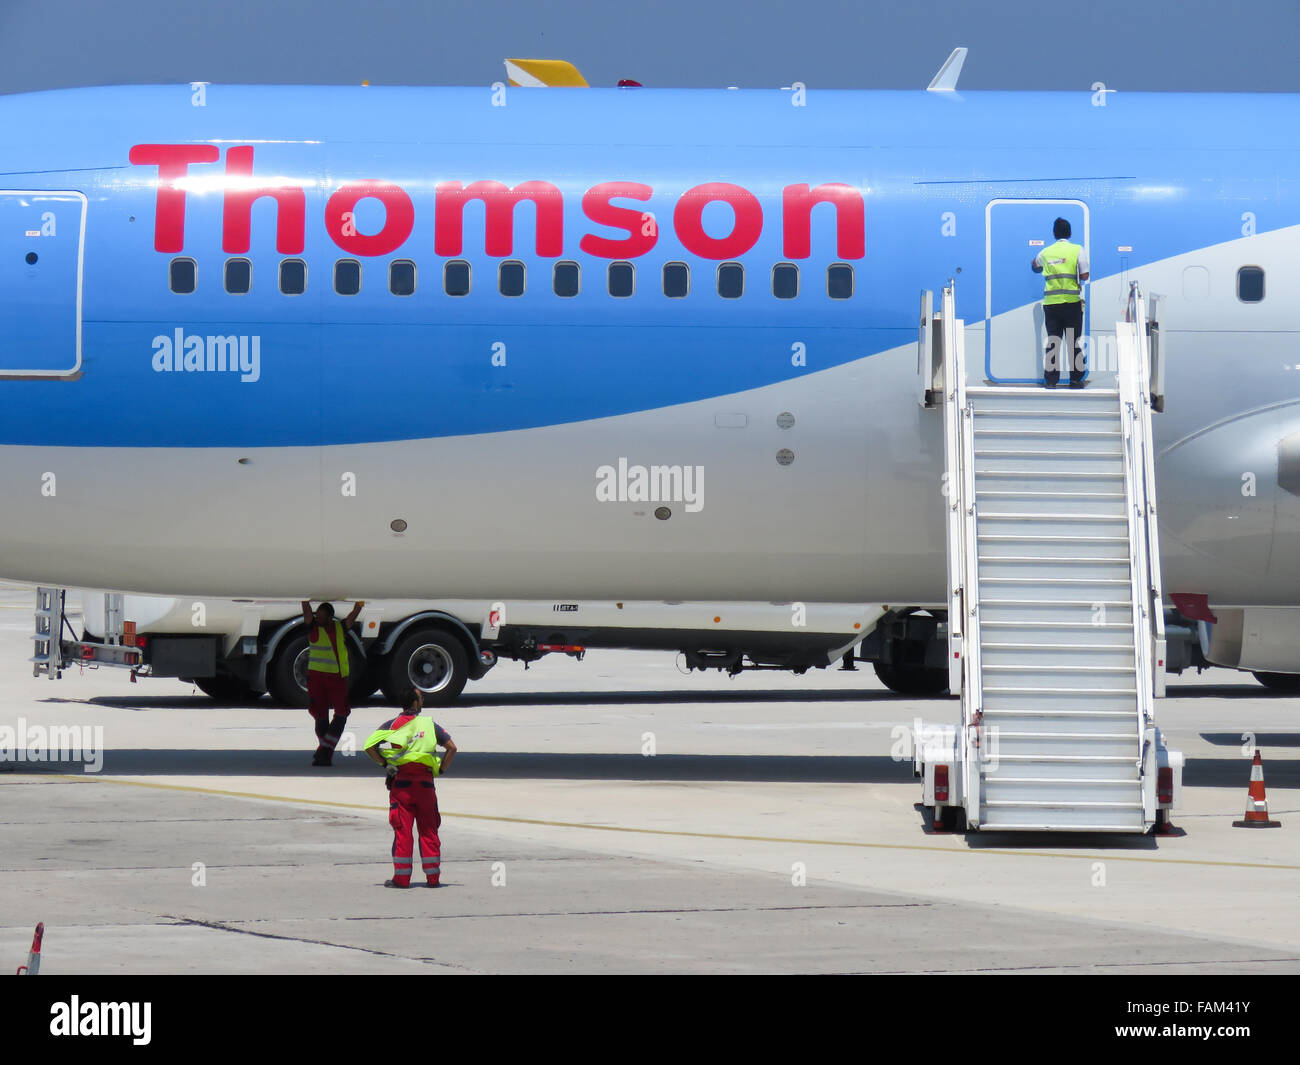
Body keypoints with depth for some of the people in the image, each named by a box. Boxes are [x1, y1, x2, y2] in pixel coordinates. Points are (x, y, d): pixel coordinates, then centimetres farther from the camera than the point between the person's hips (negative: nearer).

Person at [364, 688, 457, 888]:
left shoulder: (391, 725, 4)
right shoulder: (430, 724, 5)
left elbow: (369, 746, -8)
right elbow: (452, 747, -1)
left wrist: (385, 764, 0)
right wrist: (441, 769, 7)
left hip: (400, 782, 0)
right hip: (425, 782, 0)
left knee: (402, 830, 2)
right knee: (429, 830, 7)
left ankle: (401, 877, 0)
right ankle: (432, 877, 7)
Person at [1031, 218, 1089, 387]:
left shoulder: (1045, 252, 8)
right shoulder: (1077, 250, -1)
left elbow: (1035, 266, 29)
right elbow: (1084, 276, -6)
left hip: (1051, 302, 2)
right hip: (1072, 302, -2)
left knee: (1052, 341, 5)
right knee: (1074, 341, 4)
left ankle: (1050, 379, 3)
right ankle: (1076, 378, 5)